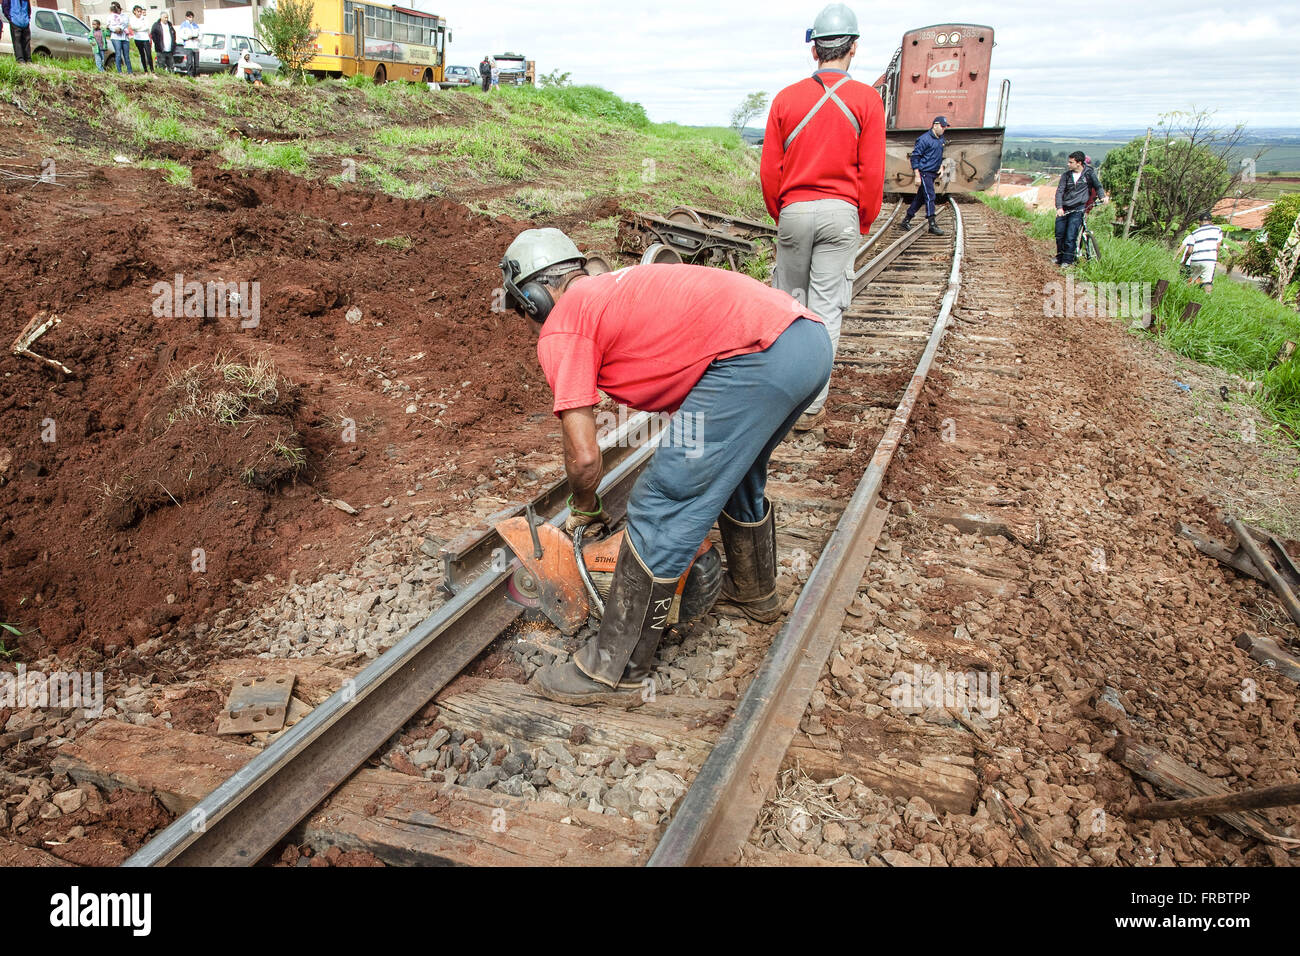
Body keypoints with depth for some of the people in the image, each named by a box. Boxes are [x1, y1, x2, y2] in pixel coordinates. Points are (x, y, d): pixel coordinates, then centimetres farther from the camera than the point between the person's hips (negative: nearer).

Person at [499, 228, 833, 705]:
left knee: (662, 511, -1)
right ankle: (753, 590, 53)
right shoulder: (616, 287, 30)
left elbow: (584, 456, -1)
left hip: (759, 357, -10)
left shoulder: (560, 330, 4)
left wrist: (583, 511, 21)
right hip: (812, 338, 10)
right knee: (738, 475, 31)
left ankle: (613, 669, 10)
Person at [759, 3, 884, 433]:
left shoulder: (786, 98, 4)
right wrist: (864, 222, 10)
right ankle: (811, 405, 2)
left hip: (793, 211, 2)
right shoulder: (867, 99, 0)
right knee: (825, 307, 0)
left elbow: (768, 170, 5)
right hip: (841, 213, -1)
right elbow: (872, 172, -2)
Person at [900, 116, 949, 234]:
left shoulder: (941, 138, 14)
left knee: (920, 198, 11)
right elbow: (915, 157, -14)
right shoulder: (924, 139, -12)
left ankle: (906, 221, 20)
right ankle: (932, 226, -12)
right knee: (930, 197, -12)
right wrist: (917, 176, -18)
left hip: (933, 173, 8)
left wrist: (941, 166, 14)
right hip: (924, 172, -8)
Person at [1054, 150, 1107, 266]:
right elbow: (1059, 191, -2)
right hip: (1064, 209, 3)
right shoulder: (1066, 175, 4)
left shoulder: (1089, 173, 0)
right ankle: (1060, 256, 26)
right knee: (1059, 235, 6)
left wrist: (1102, 196, -7)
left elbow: (1098, 186, 12)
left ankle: (1068, 260, -1)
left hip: (1078, 208, -3)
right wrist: (1059, 207, -16)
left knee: (1070, 236, -12)